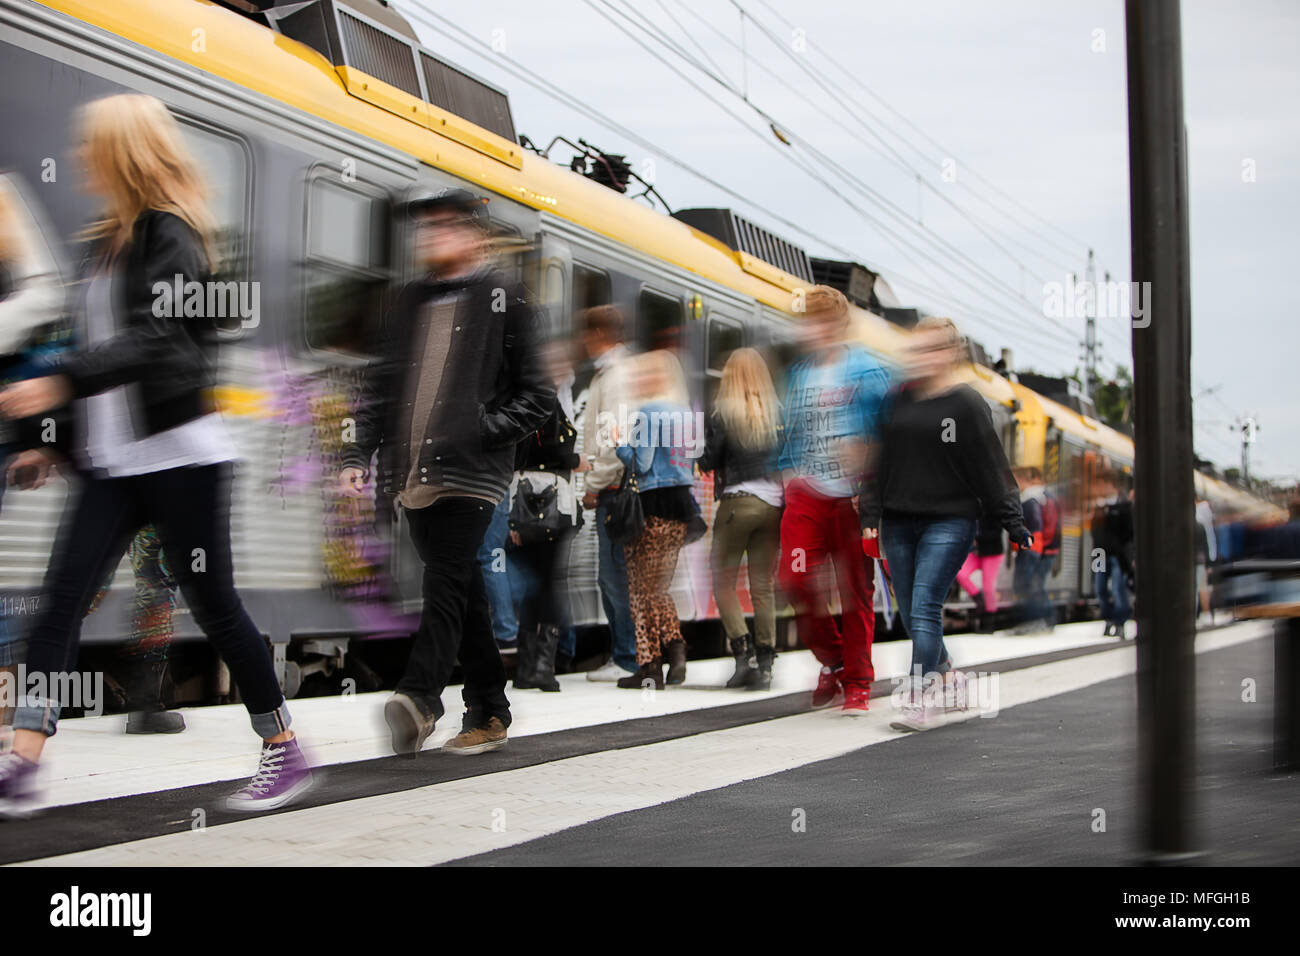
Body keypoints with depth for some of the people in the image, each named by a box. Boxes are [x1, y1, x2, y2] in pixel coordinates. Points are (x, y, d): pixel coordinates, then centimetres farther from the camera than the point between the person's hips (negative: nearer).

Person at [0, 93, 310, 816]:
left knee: (215, 605, 0)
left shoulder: (171, 234, -11)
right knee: (62, 598, -4)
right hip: (115, 458, 8)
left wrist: (62, 382, -35)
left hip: (180, 452, -8)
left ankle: (287, 753, 16)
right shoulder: (112, 240, 16)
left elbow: (154, 340, -25)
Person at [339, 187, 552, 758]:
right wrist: (360, 454, 12)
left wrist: (484, 431, -11)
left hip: (470, 474, -6)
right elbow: (379, 386, 21)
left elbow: (537, 397, 1)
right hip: (412, 475, 6)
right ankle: (488, 712, 15)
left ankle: (419, 697, -30)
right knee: (462, 592, 9)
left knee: (445, 583, -18)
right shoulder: (409, 302, 19)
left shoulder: (503, 299, 3)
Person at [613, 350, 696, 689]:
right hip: (682, 500, 7)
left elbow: (641, 465, -14)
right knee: (659, 586, 16)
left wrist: (621, 441, 1)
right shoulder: (684, 411, 12)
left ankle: (650, 668, 0)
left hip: (653, 504, -7)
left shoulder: (645, 413, -11)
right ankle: (674, 644, -4)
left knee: (642, 588, 1)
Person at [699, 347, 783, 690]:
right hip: (773, 502, 4)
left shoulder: (722, 414, -7)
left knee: (723, 582, 7)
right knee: (763, 587, 7)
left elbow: (708, 462, -7)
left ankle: (742, 652, -6)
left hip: (737, 502, -4)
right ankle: (764, 664, 6)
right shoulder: (778, 413, 2)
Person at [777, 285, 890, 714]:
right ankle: (832, 659, 14)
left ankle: (857, 682, 13)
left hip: (851, 496, -4)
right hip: (806, 493, 4)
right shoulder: (798, 372, 15)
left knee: (856, 589, 1)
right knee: (795, 579, -10)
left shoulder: (867, 370, -1)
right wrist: (789, 470, 11)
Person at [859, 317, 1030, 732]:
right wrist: (870, 515, 11)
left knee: (925, 607, -14)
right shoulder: (897, 401, 10)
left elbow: (990, 466, -4)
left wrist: (1013, 523, -4)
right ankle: (947, 675, 29)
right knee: (911, 615, 9)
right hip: (899, 522, 6)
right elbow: (880, 460, 16)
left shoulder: (967, 403, -5)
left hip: (950, 520, -6)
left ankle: (920, 698, -13)